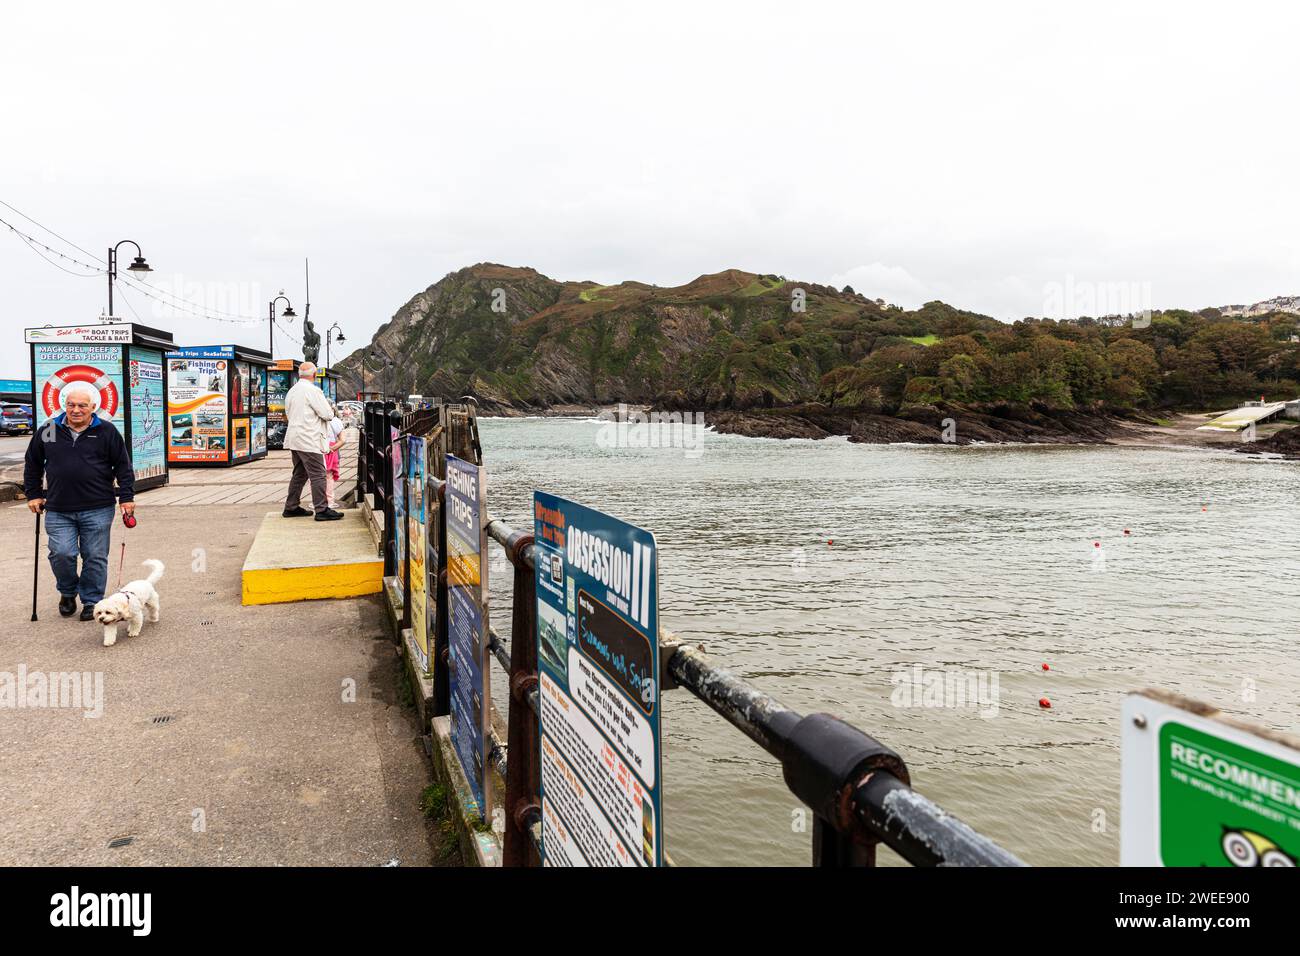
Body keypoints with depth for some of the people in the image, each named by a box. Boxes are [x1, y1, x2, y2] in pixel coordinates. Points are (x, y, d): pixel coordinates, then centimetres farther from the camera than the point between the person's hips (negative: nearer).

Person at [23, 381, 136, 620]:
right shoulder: (48, 431, 6)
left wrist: (126, 497, -1)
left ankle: (92, 601, 17)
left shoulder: (107, 431, 1)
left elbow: (123, 465, 4)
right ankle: (68, 592, 20)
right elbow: (32, 464, 18)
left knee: (95, 557, 3)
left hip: (97, 510, -1)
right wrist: (33, 494, 15)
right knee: (61, 553, -7)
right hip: (58, 510, 1)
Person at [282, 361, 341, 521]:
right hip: (309, 440, -9)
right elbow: (327, 414, -14)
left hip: (295, 439, 9)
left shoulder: (291, 391, 15)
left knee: (299, 474, 16)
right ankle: (322, 510, -8)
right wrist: (330, 410, 7)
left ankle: (291, 507, 21)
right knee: (318, 475, -7)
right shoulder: (312, 391, -13)